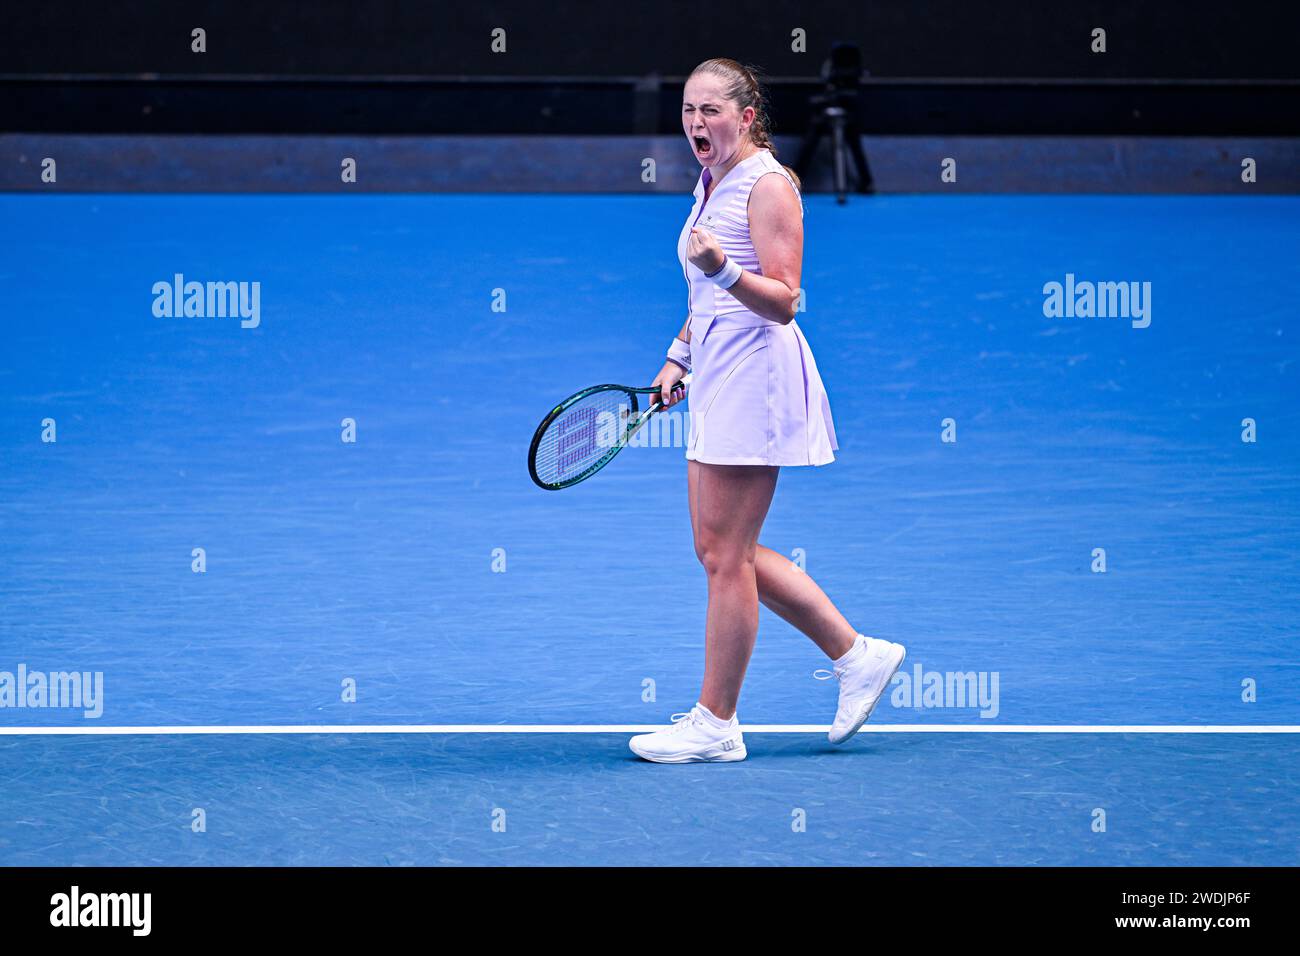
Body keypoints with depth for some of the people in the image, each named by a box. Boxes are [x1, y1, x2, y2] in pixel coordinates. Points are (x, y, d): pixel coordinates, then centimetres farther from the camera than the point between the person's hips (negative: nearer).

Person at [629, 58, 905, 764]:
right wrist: (679, 357, 18)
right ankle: (857, 655, 18)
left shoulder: (767, 184, -11)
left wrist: (723, 270, -32)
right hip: (716, 376, 10)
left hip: (757, 374, -10)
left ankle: (716, 723, 2)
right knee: (721, 549, 10)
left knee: (726, 554, -6)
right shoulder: (711, 184, 15)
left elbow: (782, 301, -17)